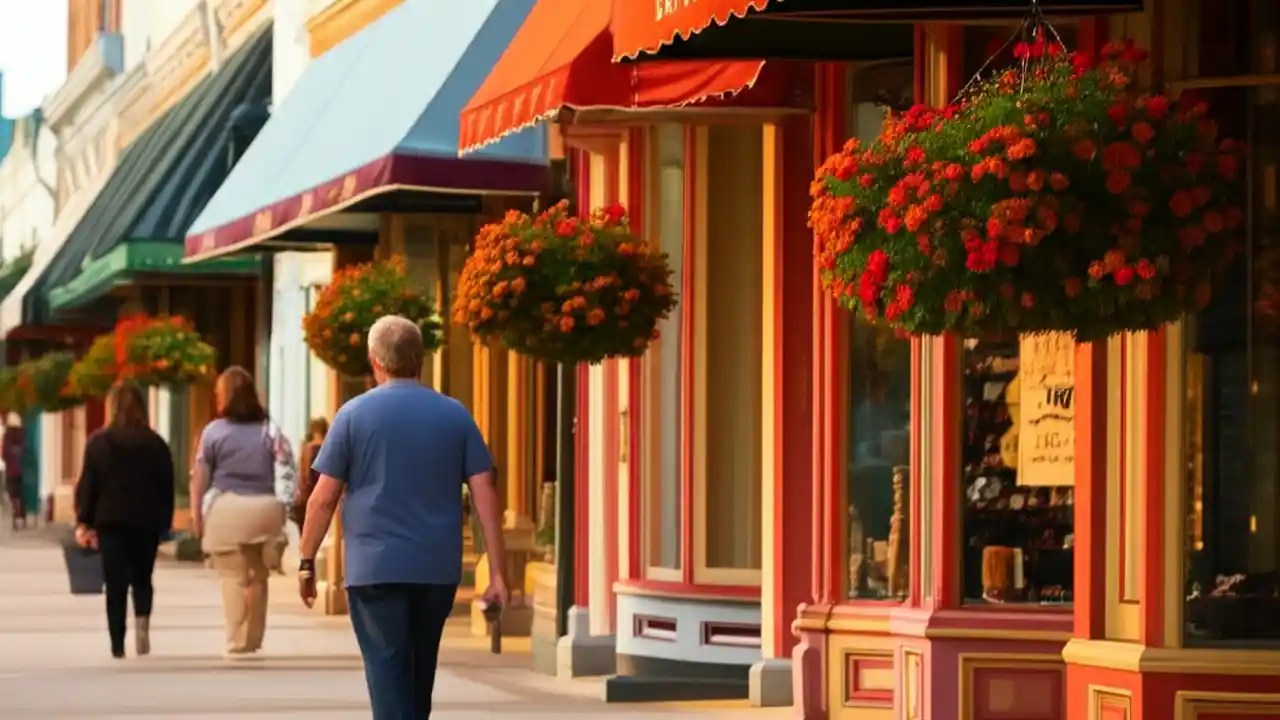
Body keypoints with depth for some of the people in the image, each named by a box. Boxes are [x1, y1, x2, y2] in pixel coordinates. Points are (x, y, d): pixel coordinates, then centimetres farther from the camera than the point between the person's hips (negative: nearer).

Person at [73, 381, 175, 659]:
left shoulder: (99, 442, -2)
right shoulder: (157, 444, 3)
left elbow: (88, 484, -2)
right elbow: (167, 488, 4)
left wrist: (84, 522, 2)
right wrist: (164, 522, 9)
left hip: (111, 521, -1)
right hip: (147, 521, 1)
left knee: (116, 584, 2)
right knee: (142, 578, 15)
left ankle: (118, 646, -4)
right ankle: (142, 619, -13)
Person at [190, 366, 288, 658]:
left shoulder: (214, 431, -1)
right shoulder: (268, 431, 6)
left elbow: (200, 477, -1)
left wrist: (196, 512, 4)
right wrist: (284, 507, 2)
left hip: (227, 508, -3)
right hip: (264, 508, 3)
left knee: (232, 576, 1)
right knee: (257, 575, 15)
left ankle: (237, 642, -3)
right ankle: (253, 640, 20)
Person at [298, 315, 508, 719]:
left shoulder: (355, 415, -2)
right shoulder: (455, 416, 5)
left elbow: (325, 497, -3)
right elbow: (484, 493, 0)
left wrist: (307, 561, 6)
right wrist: (497, 572, 0)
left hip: (375, 568, -3)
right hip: (438, 570, 3)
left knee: (388, 672, -4)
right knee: (420, 675, 18)